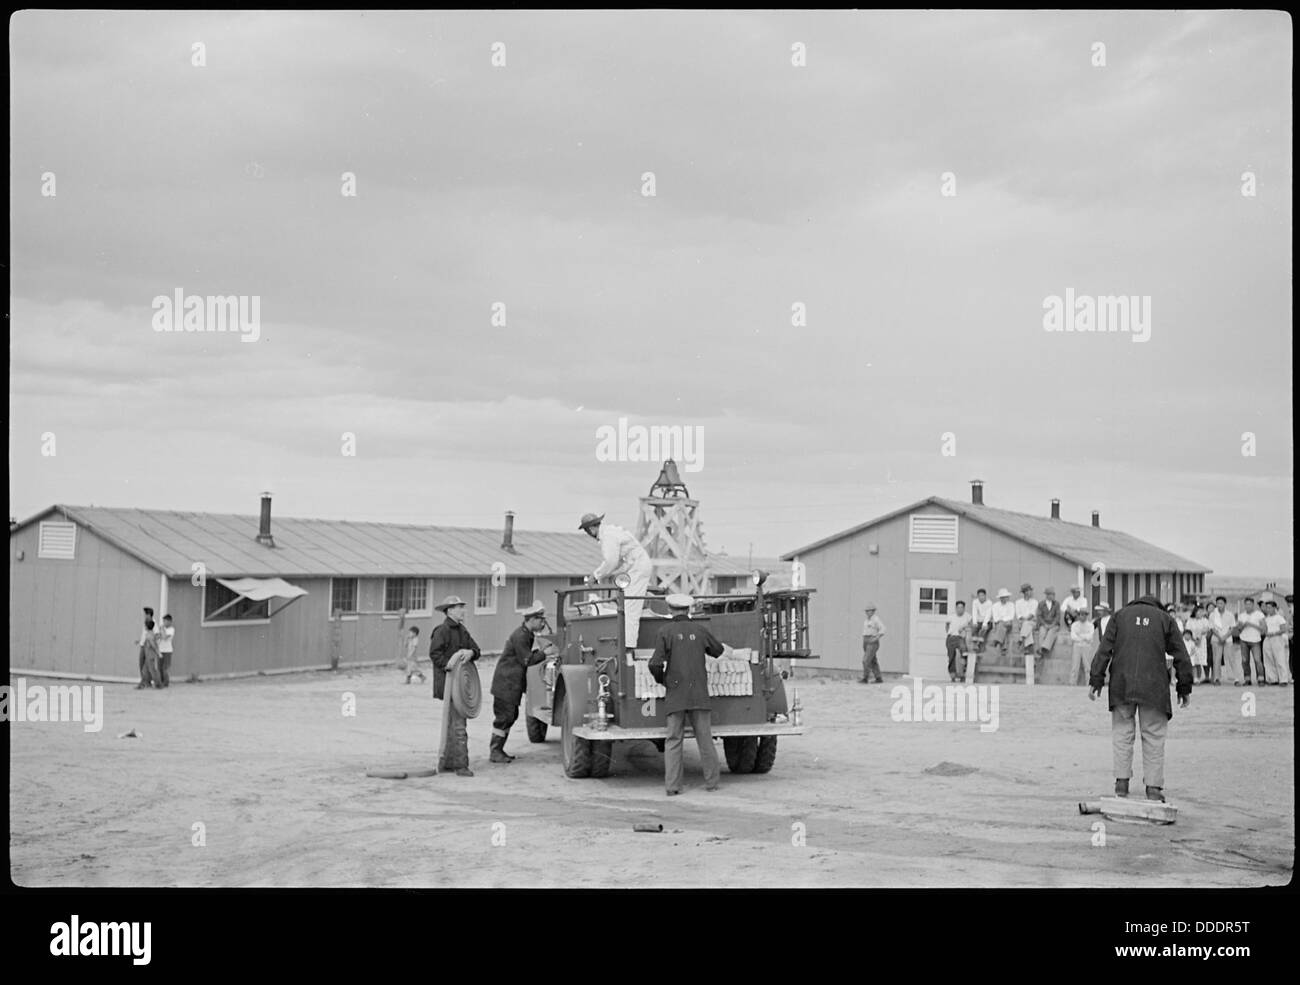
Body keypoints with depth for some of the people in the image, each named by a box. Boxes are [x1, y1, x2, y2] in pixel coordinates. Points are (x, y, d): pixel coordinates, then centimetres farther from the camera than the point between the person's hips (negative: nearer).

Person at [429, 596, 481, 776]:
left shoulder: (462, 630, 17)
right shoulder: (442, 630, -10)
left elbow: (475, 649, 10)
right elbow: (434, 653, -19)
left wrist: (470, 653, -12)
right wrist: (448, 664, -29)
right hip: (449, 681, -10)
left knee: (452, 723, 16)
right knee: (458, 723, -12)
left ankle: (446, 762, 25)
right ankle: (460, 765, -11)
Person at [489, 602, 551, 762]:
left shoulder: (528, 635, 13)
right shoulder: (520, 636, -19)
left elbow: (528, 656, 15)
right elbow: (527, 660, -20)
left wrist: (539, 650, 3)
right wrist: (545, 654, -15)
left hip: (513, 683, 10)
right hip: (506, 683, -10)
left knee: (511, 715, 13)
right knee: (504, 716, -7)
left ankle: (499, 749, 21)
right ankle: (495, 753, -2)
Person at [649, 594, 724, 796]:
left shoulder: (665, 631, -3)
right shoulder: (700, 629, 4)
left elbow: (656, 665, -9)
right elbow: (718, 651, 20)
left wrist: (661, 680, 11)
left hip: (675, 694, -1)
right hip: (699, 693, 1)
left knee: (673, 740, 2)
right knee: (705, 738, 7)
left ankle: (672, 785, -3)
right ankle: (712, 781, 9)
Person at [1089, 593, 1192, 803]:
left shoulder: (1120, 615, 13)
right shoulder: (1165, 619, 12)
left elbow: (1104, 650, 6)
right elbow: (1181, 657, 10)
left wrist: (1096, 680, 6)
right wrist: (1185, 687, 15)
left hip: (1122, 686, 1)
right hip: (1154, 687, -1)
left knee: (1122, 733, 10)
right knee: (1154, 737, 5)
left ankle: (1122, 782, 7)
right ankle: (1153, 787, 3)